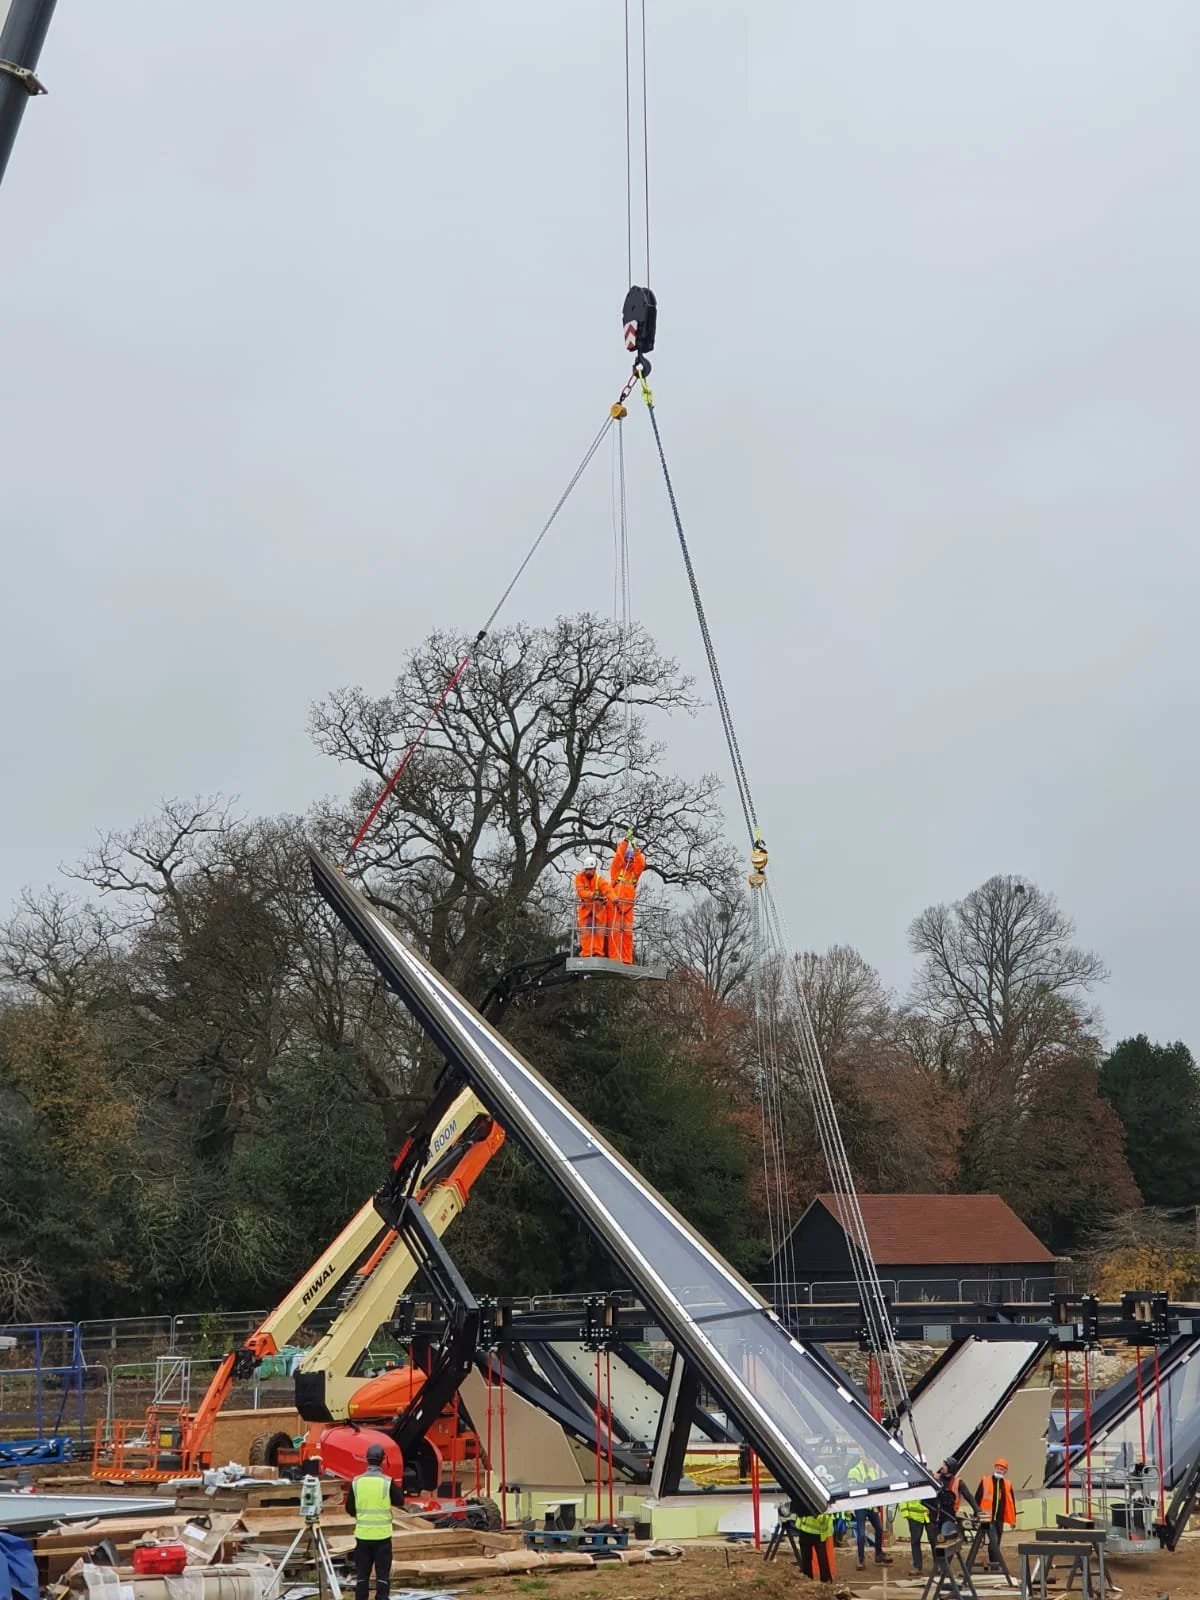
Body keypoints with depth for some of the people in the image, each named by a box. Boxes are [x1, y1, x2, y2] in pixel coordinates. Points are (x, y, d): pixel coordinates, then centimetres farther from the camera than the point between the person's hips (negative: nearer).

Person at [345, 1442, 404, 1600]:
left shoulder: (357, 1481, -3)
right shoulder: (387, 1482, -11)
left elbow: (349, 1508, 4)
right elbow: (400, 1502, 1)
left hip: (363, 1534, 2)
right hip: (382, 1535, -2)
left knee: (362, 1574, 11)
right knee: (382, 1574, 4)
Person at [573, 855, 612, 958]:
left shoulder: (600, 880, -18)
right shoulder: (579, 877, -13)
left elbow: (608, 890, -34)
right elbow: (581, 891, -26)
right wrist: (593, 895, -42)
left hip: (599, 907, -1)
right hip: (585, 906, 1)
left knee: (599, 930, -3)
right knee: (585, 931, -2)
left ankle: (598, 951, 1)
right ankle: (586, 952, 0)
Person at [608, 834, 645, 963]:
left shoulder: (634, 871, 15)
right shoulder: (617, 868, 7)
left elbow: (641, 863, -1)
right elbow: (619, 855, -6)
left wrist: (636, 850, -8)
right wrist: (626, 841, -11)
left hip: (628, 905, 4)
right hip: (615, 904, -4)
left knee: (628, 932, 2)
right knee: (614, 930, -8)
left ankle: (627, 960, 2)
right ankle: (613, 958, -11)